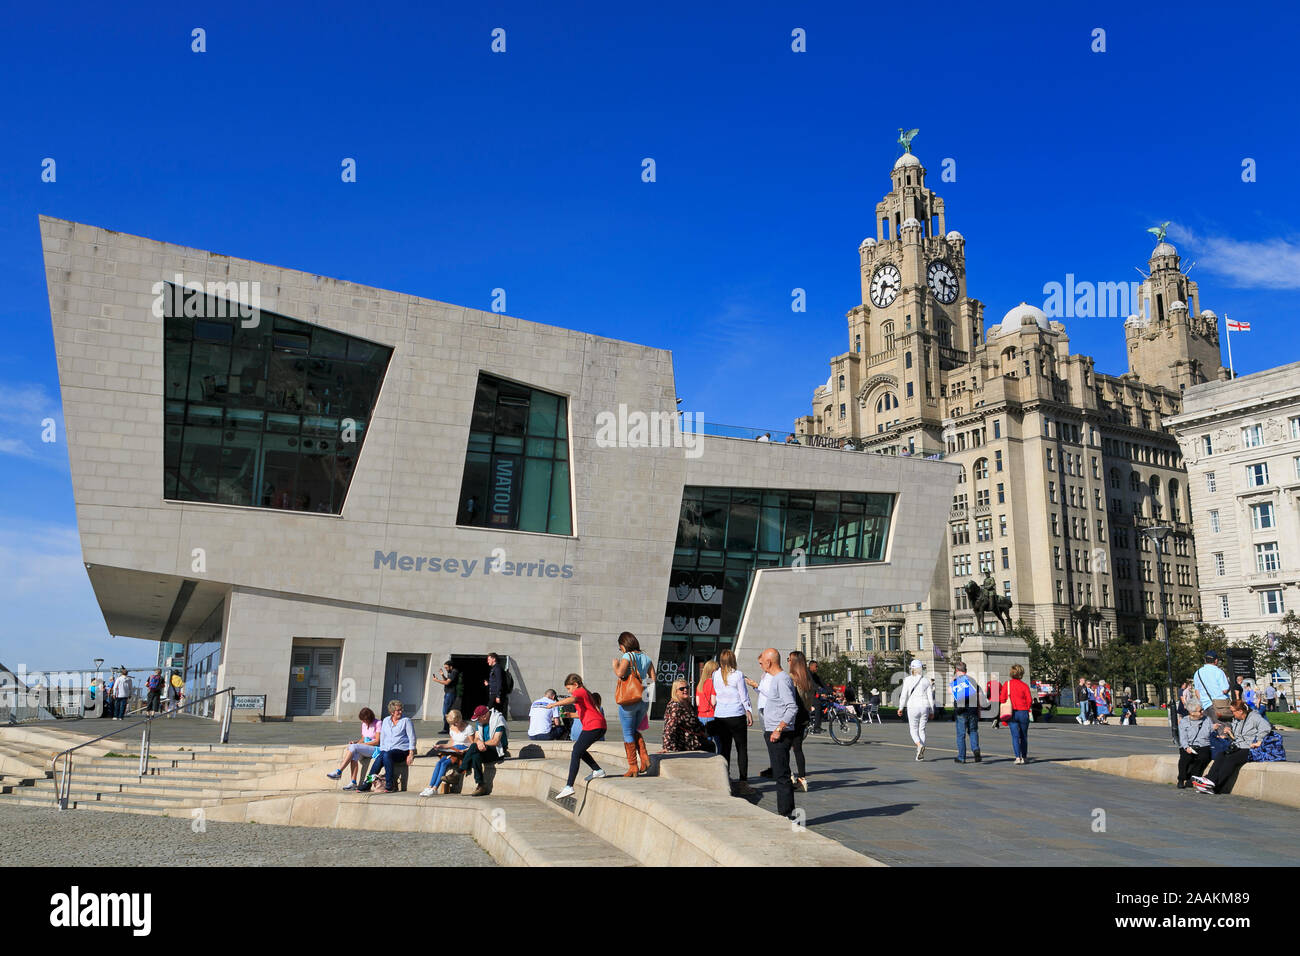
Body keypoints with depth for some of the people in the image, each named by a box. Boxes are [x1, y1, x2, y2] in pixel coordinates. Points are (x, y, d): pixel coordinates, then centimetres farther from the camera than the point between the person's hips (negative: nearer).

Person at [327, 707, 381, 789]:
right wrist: (355, 742, -1)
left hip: (375, 749, -6)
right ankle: (353, 783, -31)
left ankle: (338, 772, -26)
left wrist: (362, 744, -13)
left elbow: (377, 741, -11)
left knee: (353, 747, -27)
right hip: (364, 750, 6)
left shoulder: (377, 723, -7)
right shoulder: (364, 724, 15)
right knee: (354, 755, -28)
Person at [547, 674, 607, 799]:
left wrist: (555, 704, -37)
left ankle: (569, 787, -17)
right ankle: (598, 770, 23)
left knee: (576, 753, -11)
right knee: (578, 749, 23)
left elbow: (572, 699, -27)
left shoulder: (579, 691, -2)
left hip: (593, 726, -9)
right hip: (601, 726, 9)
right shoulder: (586, 693, 27)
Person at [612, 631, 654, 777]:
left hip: (629, 701, -6)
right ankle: (644, 758, 5)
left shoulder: (627, 657, -9)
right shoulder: (646, 658, 9)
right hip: (644, 700, 6)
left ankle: (633, 767, 6)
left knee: (628, 733, 6)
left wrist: (615, 665, -4)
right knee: (635, 730, 22)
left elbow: (619, 674, -23)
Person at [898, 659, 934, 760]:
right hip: (925, 707, 3)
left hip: (912, 707, -3)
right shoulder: (926, 680, 4)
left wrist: (901, 708, 2)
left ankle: (919, 745, -20)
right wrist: (932, 711, 11)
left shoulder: (908, 680, -5)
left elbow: (904, 695, -7)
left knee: (914, 730, 8)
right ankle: (921, 754, 6)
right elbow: (930, 697, 4)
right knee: (922, 730, 11)